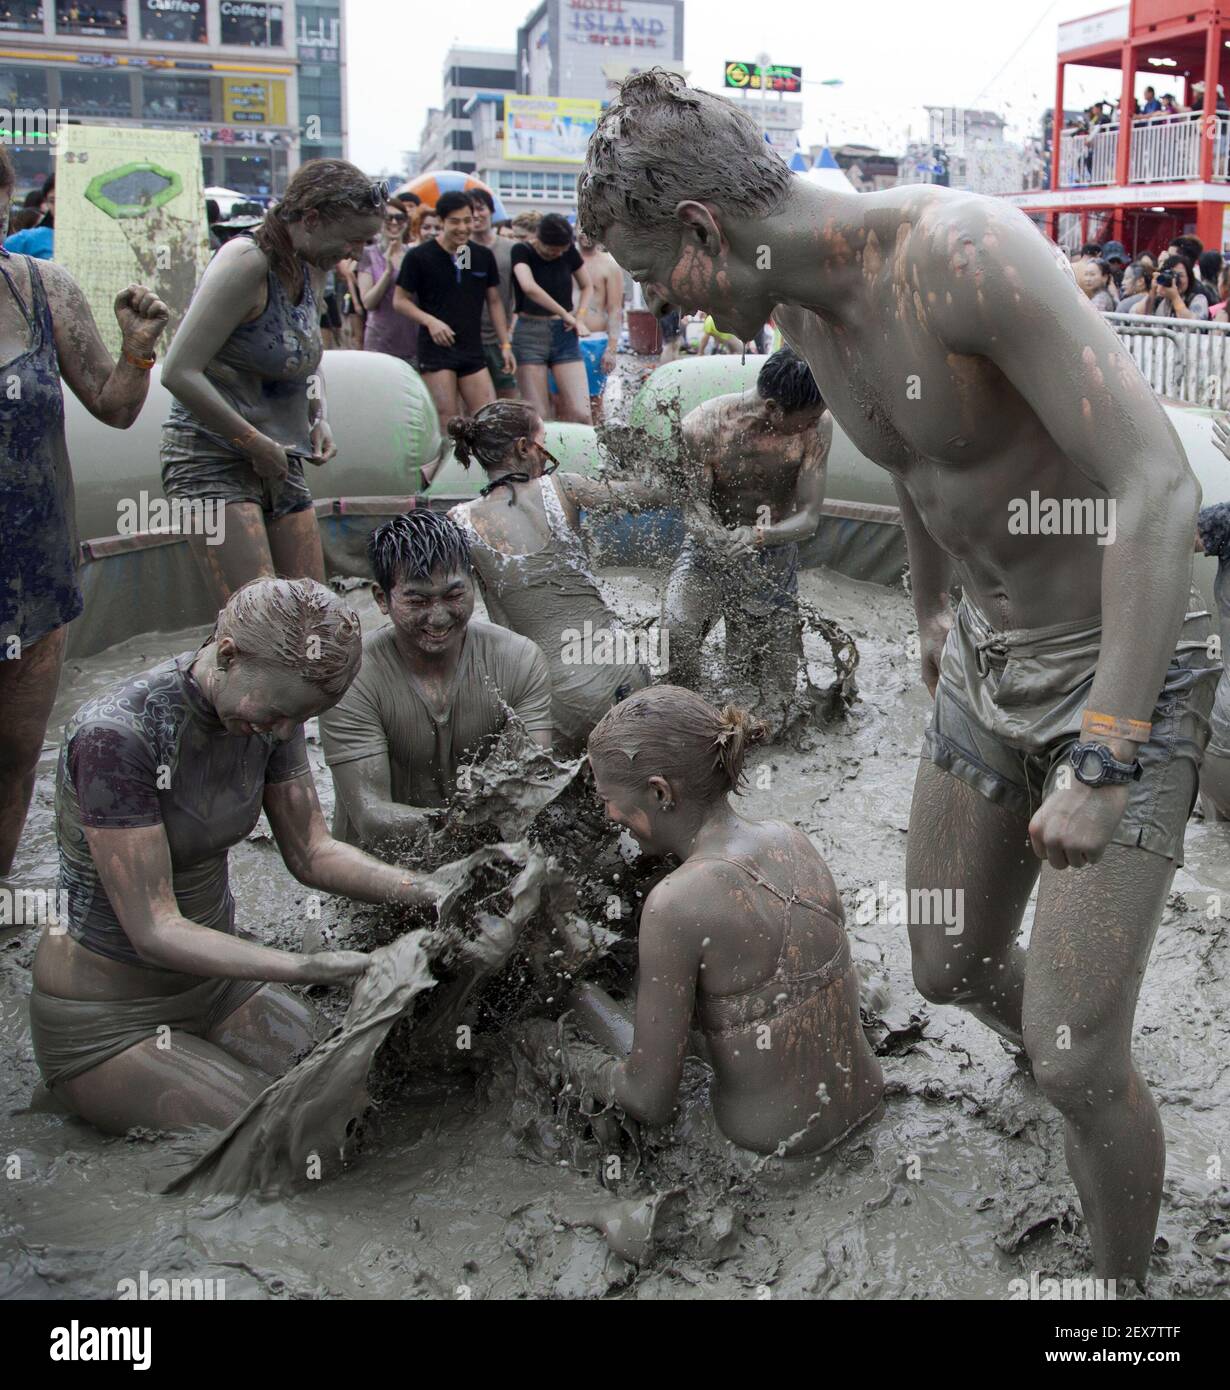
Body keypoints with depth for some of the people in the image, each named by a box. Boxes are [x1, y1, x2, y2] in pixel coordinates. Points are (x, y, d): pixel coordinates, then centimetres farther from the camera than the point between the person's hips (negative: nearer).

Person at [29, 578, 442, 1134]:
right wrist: (313, 968, -36)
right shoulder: (114, 735, -29)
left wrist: (432, 892, -16)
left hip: (216, 976, 7)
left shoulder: (268, 711, -8)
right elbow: (155, 931, -27)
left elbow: (312, 853, 0)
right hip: (108, 1017, -6)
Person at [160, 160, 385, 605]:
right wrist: (257, 445, -15)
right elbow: (180, 372, -20)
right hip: (213, 463, -8)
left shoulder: (312, 268, 11)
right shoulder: (246, 261, -14)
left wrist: (319, 417, 9)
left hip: (281, 467, 9)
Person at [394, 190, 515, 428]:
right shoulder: (419, 257, -4)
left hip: (473, 350, 4)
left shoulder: (483, 256, 9)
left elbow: (494, 302, 17)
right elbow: (400, 300, 1)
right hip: (436, 349, -4)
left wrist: (505, 344, 11)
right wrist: (430, 321, -15)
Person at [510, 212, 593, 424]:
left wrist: (579, 316, 2)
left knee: (581, 414, -8)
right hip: (530, 334, -3)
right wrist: (565, 313, -18)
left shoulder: (568, 251, 6)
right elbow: (529, 287, -25)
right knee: (538, 417, -7)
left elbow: (587, 286, 20)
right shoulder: (521, 251, -6)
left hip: (564, 334, 3)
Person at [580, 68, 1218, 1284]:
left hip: (1129, 678, -8)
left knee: (1075, 1065, -7)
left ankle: (1124, 1282, 23)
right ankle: (1091, 1080, 52)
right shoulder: (800, 307, -1)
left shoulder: (969, 247, -29)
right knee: (949, 970, 18)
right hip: (995, 661, 8)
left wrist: (1098, 763, -34)